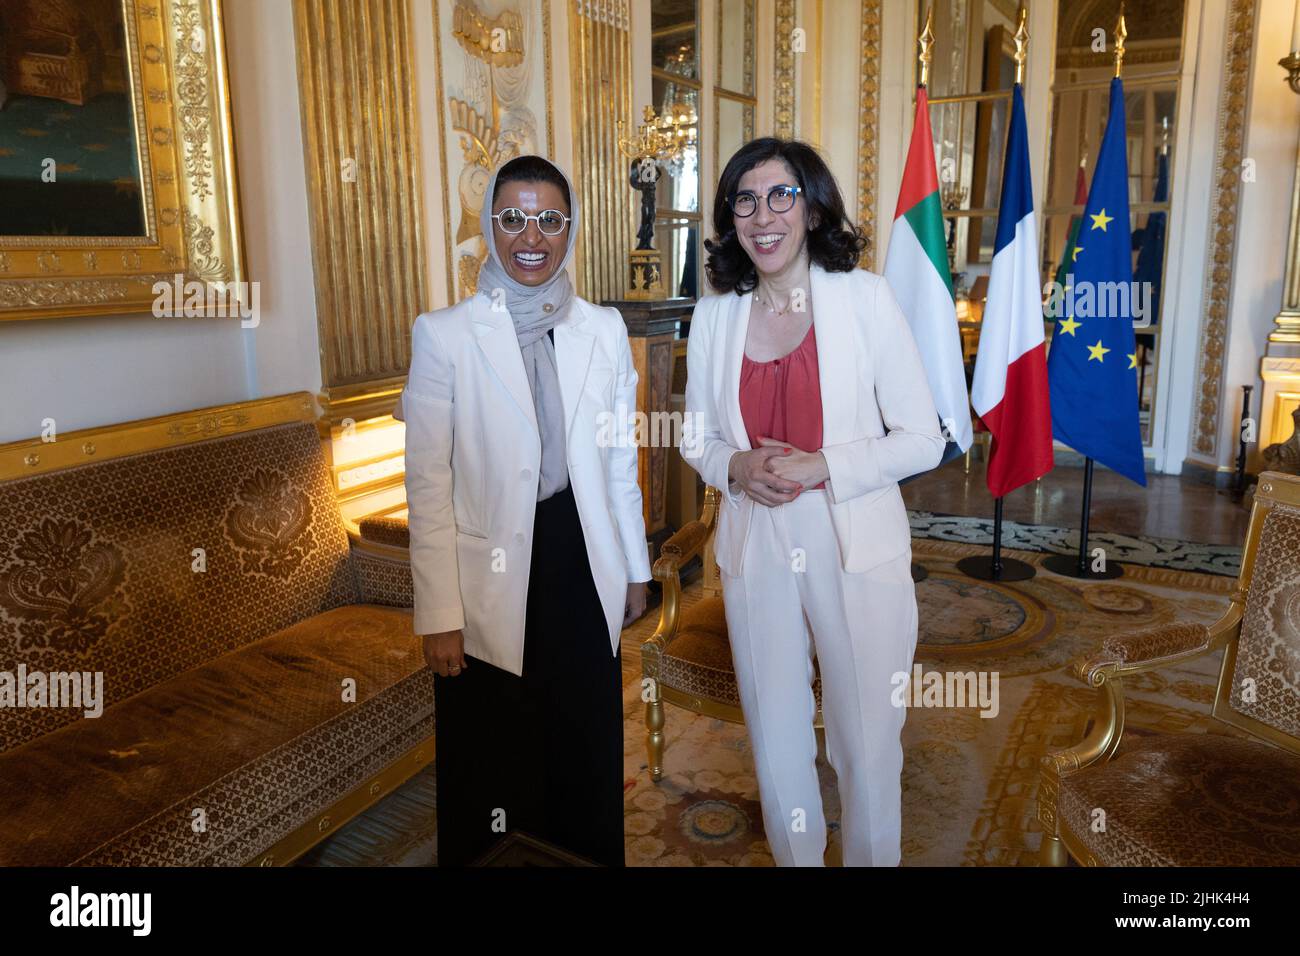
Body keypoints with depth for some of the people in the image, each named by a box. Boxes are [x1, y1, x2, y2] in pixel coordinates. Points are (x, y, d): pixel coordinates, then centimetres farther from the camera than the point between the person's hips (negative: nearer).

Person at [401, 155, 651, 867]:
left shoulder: (604, 329, 3)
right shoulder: (445, 334, -7)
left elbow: (619, 461, 9)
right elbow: (428, 484, -8)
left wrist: (635, 567, 11)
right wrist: (438, 614, -11)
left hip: (584, 571, 3)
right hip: (493, 584, -3)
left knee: (587, 761, 19)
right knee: (494, 776, 13)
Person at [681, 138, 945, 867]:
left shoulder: (866, 298, -6)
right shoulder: (715, 315, 3)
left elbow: (924, 440, -6)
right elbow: (698, 440, 10)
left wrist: (820, 467, -19)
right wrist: (738, 467, -11)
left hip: (858, 553, -2)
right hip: (755, 553, 3)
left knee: (867, 743, 12)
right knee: (776, 745, 16)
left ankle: (873, 858, 39)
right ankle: (795, 856, 42)